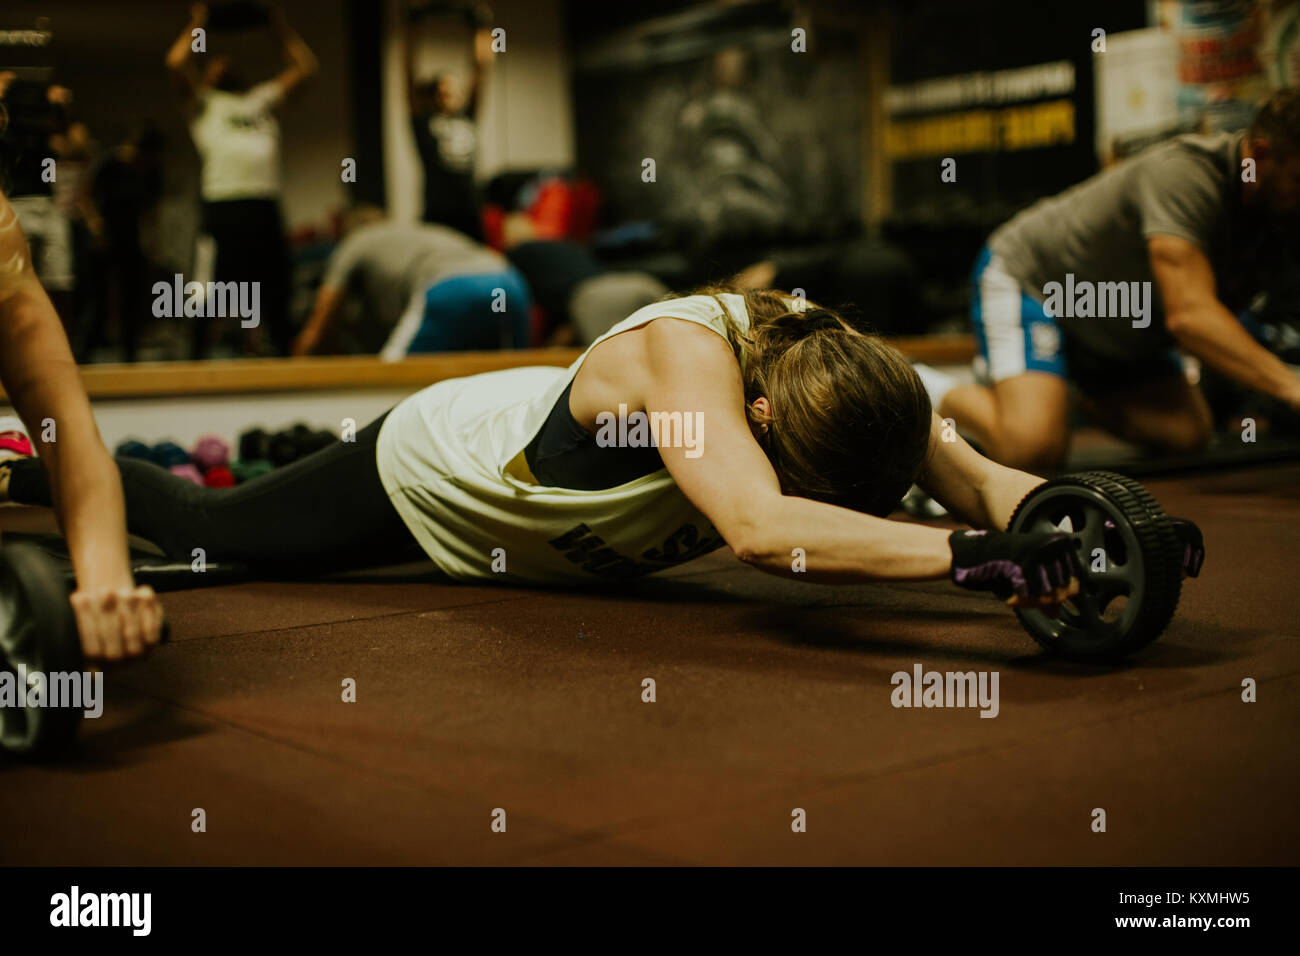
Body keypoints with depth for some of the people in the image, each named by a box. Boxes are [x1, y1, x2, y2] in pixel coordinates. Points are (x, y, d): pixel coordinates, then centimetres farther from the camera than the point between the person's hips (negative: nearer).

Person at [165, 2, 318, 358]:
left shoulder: (261, 99, 28)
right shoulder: (203, 102, 18)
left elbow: (306, 67, 26)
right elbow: (176, 62, 2)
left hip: (266, 205, 4)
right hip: (223, 205, -4)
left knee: (274, 291, 8)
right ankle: (200, 361, 4)